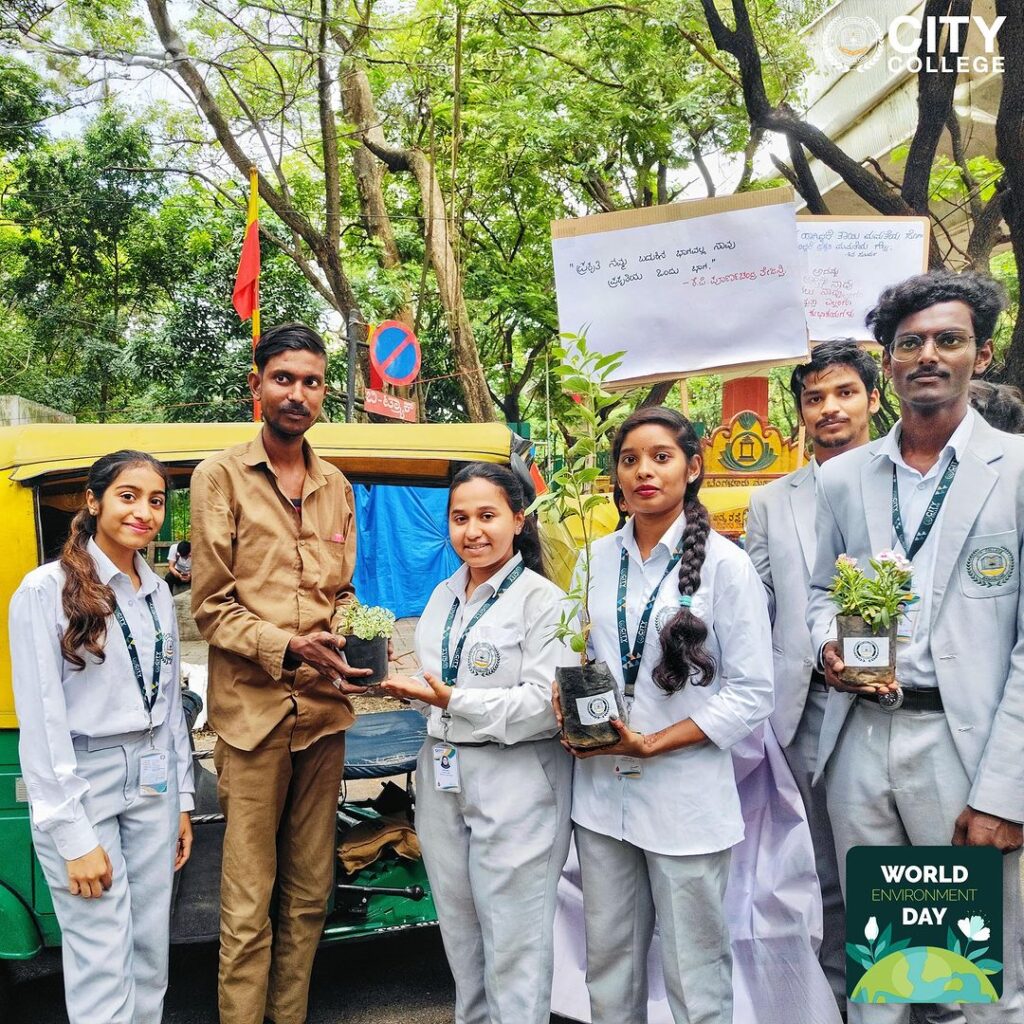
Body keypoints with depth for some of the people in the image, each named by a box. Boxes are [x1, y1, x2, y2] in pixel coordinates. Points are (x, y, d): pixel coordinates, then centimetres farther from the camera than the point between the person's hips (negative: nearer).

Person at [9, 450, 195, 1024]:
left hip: (153, 784, 6)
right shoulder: (47, 589, -11)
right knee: (104, 963, -1)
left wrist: (183, 800, 12)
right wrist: (73, 836, -15)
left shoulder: (158, 593, 8)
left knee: (152, 953, 12)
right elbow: (41, 718, -13)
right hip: (81, 784, -5)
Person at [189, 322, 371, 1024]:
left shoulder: (337, 487, 12)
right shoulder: (220, 476, -2)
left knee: (310, 895, 14)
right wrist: (288, 648, -18)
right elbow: (210, 607, -6)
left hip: (325, 711, 5)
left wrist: (349, 650, -3)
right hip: (252, 711, -4)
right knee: (249, 907, 3)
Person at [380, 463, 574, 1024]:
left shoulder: (542, 599, -12)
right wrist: (395, 678, -2)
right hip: (442, 777, 7)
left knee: (511, 937, 4)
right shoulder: (444, 595, 10)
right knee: (458, 928, 19)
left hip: (515, 784, -7)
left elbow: (544, 705, -18)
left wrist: (452, 701, -22)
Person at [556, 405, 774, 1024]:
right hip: (601, 789, 4)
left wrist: (650, 744, -16)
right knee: (608, 963, 16)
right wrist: (566, 696, -8)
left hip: (686, 797, -4)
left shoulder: (724, 562, -8)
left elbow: (752, 695, -9)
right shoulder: (599, 558, 6)